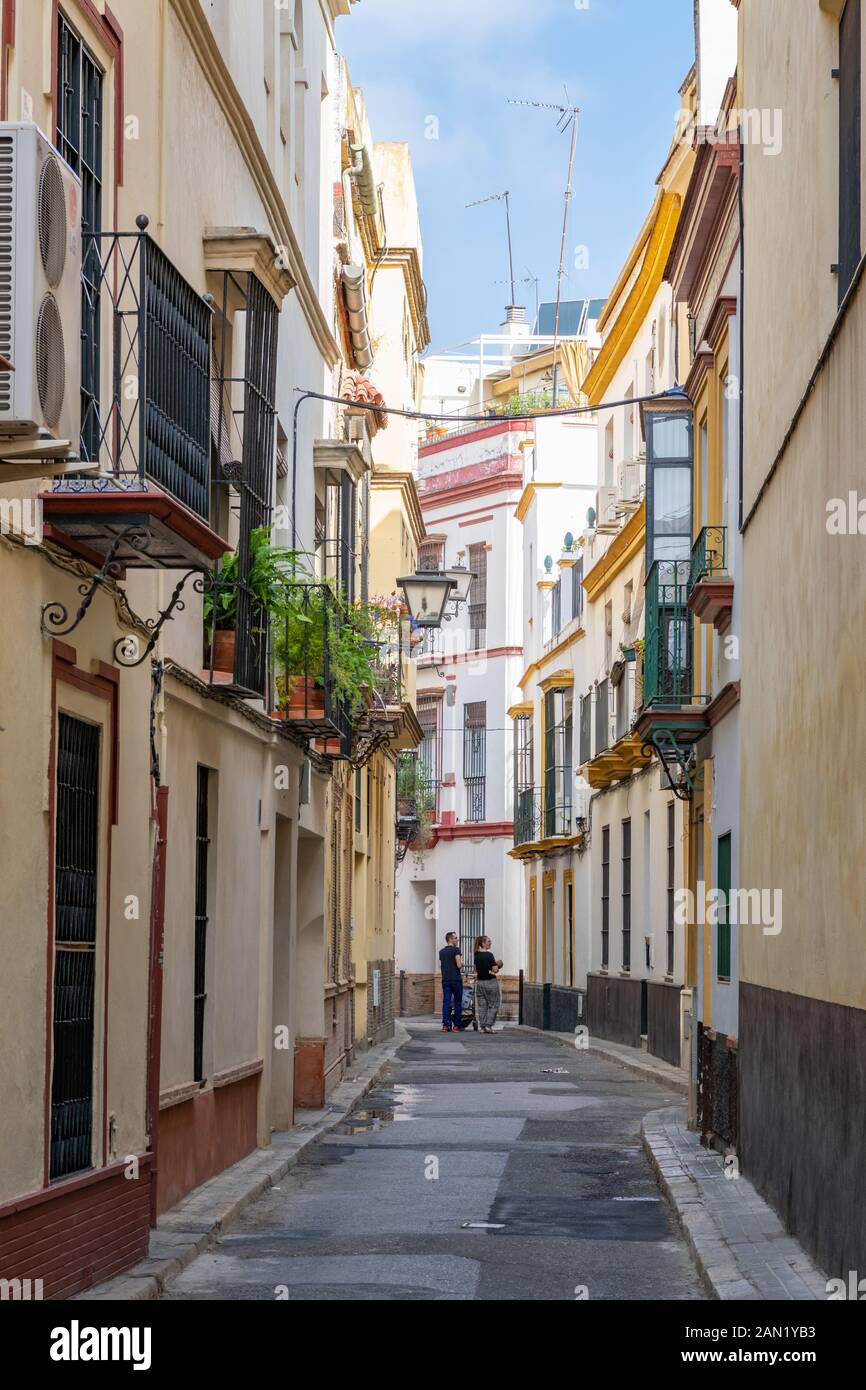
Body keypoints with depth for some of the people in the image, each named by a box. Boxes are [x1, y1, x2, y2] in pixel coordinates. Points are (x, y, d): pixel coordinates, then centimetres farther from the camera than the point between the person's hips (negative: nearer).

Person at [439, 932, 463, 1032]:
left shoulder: (441, 952, 13)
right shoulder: (456, 950, -7)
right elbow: (459, 965, -15)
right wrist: (462, 963, 6)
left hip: (445, 980, 5)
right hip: (456, 979, -5)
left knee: (446, 1002, 0)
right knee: (458, 1003, 4)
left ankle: (445, 1025, -10)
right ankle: (456, 1025, 3)